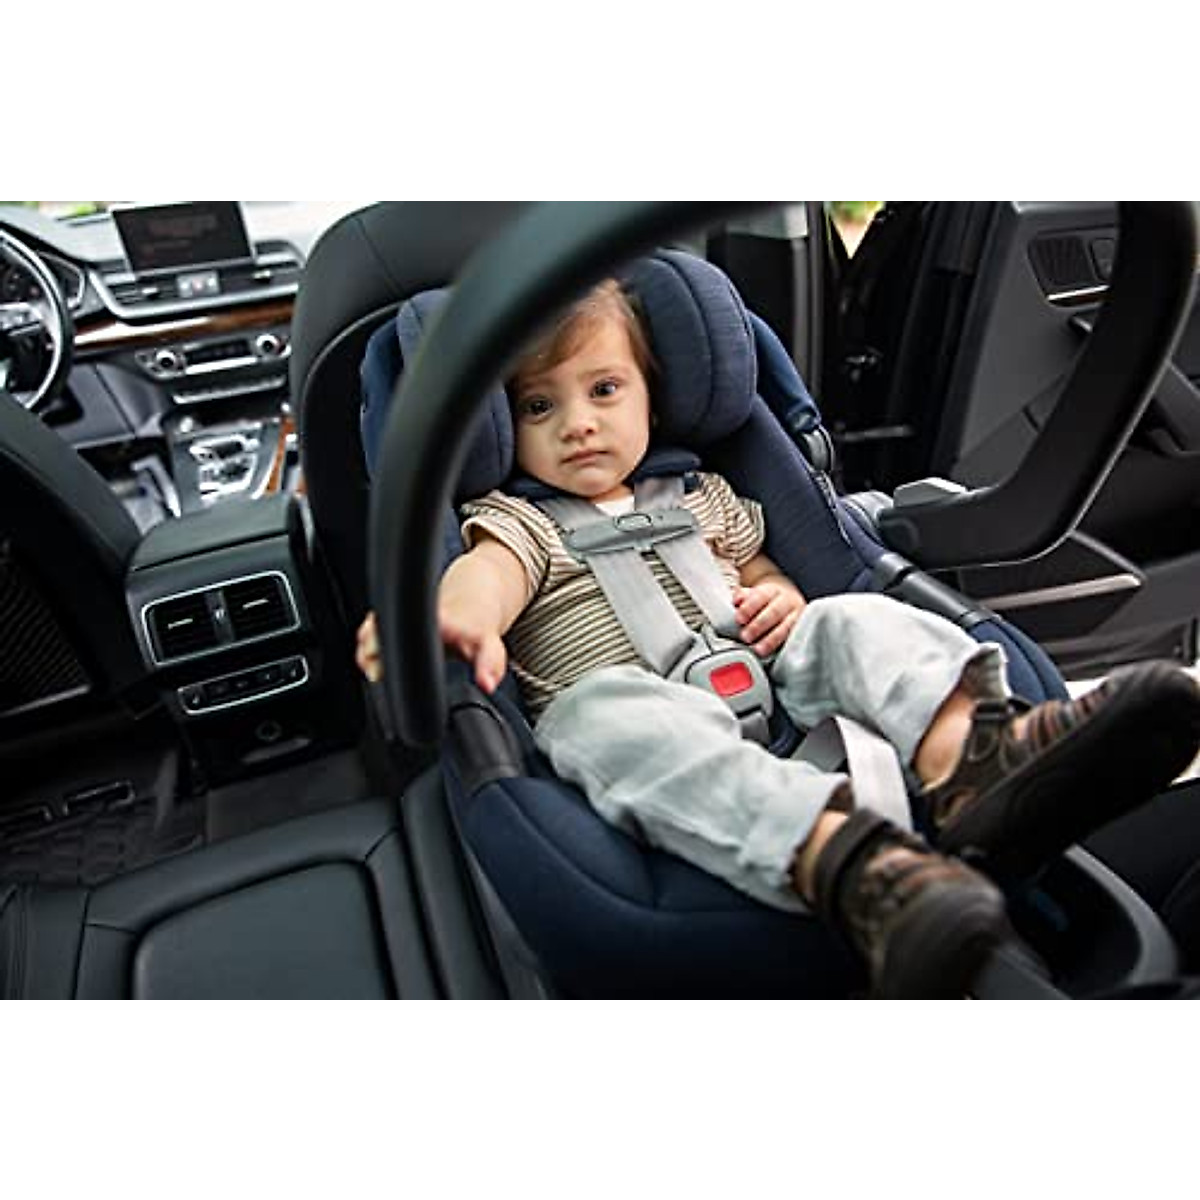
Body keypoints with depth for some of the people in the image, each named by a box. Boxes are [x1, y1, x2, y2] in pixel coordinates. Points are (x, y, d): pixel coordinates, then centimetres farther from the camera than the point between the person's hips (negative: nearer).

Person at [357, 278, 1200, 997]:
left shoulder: (702, 496, 26)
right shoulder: (516, 517, 12)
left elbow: (767, 577, 30)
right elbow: (490, 570, -10)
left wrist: (782, 599, 4)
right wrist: (458, 614, -35)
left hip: (755, 686, 5)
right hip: (612, 704, -4)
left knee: (854, 623, -16)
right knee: (612, 709, -37)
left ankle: (968, 757, -47)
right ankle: (857, 866, -58)